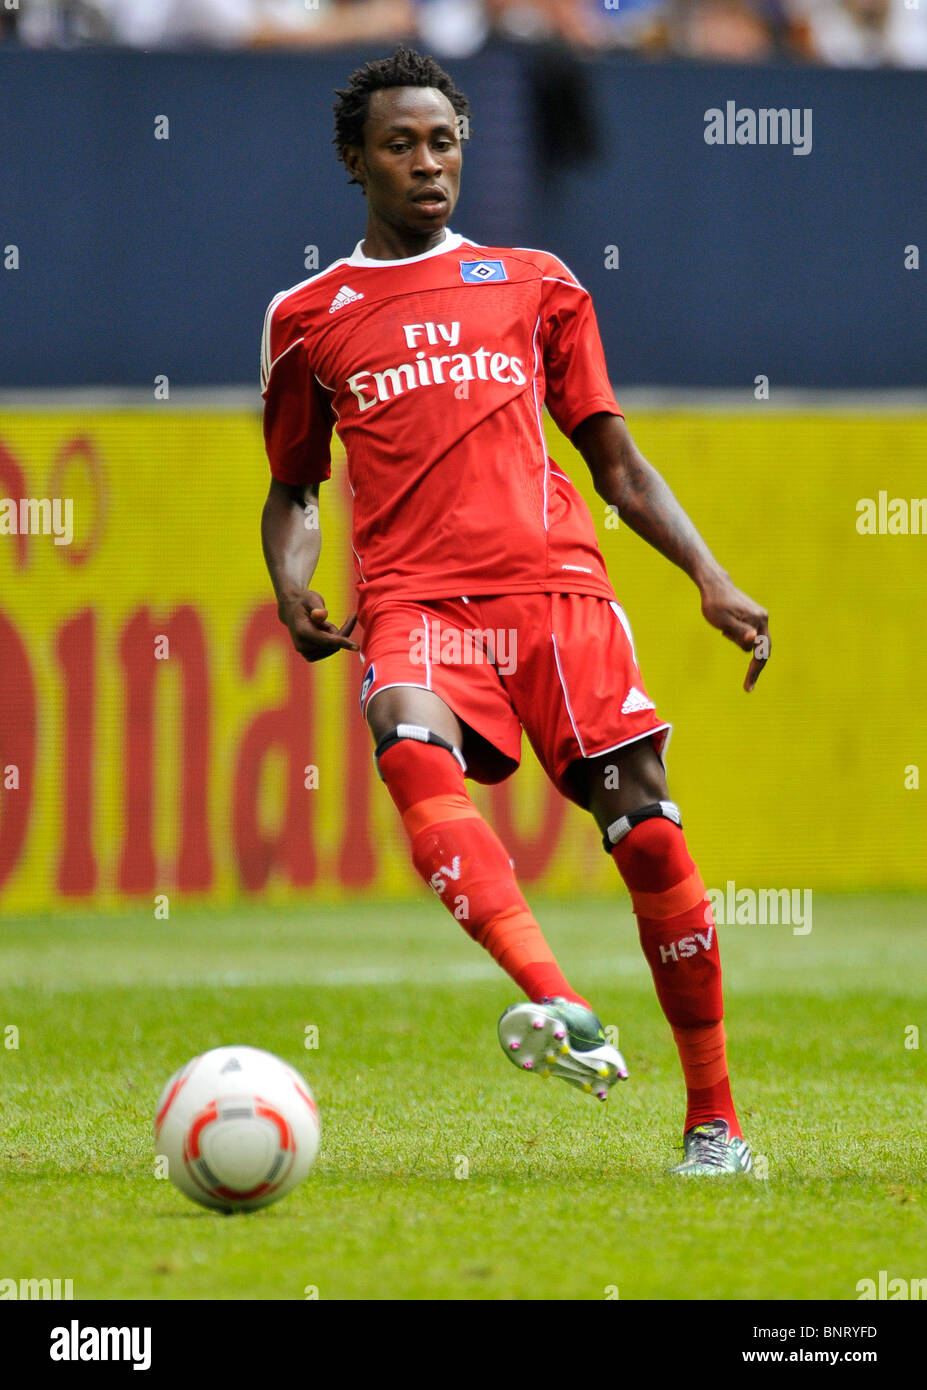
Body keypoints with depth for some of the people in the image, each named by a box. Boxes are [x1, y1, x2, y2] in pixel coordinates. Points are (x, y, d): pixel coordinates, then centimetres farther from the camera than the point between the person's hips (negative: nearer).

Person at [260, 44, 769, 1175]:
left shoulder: (533, 284, 18)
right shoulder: (309, 318, 17)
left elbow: (615, 459, 20)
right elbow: (295, 488, 26)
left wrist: (711, 580, 8)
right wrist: (290, 585, 4)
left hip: (554, 583, 1)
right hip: (413, 601, -1)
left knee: (646, 832, -10)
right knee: (414, 750, -35)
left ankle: (714, 1118, 2)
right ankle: (558, 1008, -53)